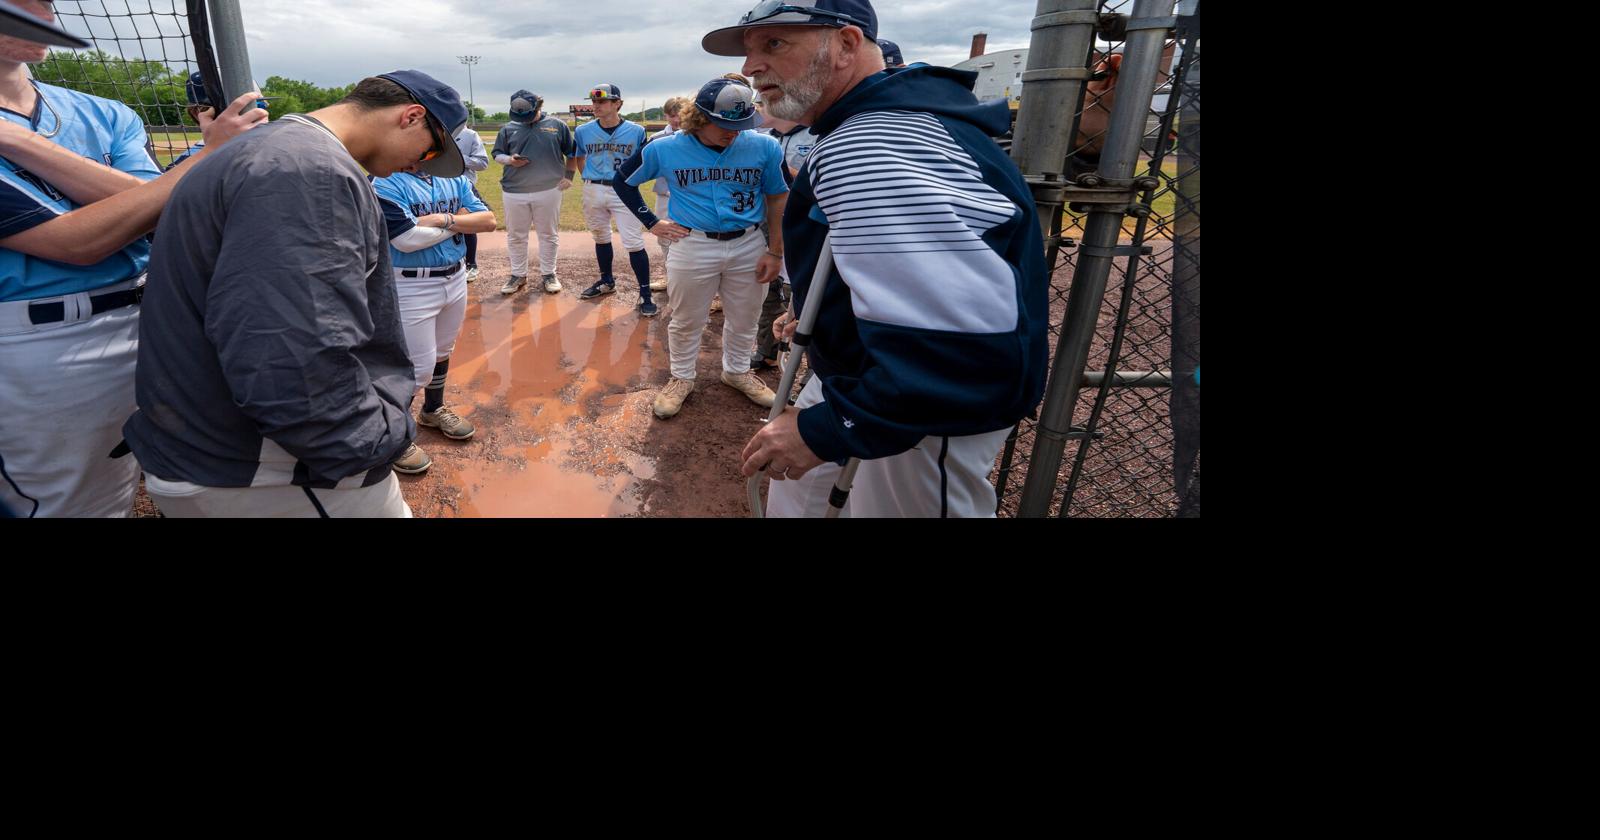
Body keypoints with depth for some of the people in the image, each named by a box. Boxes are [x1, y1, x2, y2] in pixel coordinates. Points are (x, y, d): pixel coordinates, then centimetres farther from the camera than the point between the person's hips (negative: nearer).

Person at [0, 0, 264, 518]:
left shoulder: (106, 116, 8)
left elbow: (153, 214, -6)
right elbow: (74, 241, -18)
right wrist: (210, 155, -17)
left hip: (148, 325, 5)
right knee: (75, 503, 10)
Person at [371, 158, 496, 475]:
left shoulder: (455, 178, 6)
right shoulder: (385, 184, -13)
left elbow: (488, 220, -4)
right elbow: (407, 240, -24)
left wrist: (444, 219, -19)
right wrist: (462, 220, -14)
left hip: (456, 279, 6)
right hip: (411, 287, -6)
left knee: (441, 353, 22)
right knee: (419, 365, -2)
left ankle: (433, 410, 44)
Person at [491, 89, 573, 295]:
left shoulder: (557, 125, 3)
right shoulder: (508, 129, 7)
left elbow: (571, 154, 9)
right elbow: (497, 154, 12)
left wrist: (569, 176, 0)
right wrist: (510, 160, -9)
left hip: (549, 191, -2)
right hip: (514, 192, 2)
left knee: (548, 234, 7)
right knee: (515, 236, 7)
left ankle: (548, 274, 19)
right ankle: (518, 274, 20)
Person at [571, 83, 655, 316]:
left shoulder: (636, 131, -6)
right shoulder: (583, 131, 2)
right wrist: (590, 179, 9)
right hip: (593, 191, 4)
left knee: (634, 242, -9)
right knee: (601, 237, 16)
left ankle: (645, 295, -3)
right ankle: (606, 282, 35)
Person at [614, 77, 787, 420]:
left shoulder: (764, 147, -8)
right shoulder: (665, 149, -8)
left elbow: (779, 199, 2)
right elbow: (624, 182, 7)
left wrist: (775, 251, -1)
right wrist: (651, 222, 1)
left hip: (748, 246, 1)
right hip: (693, 246, -1)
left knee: (744, 319, 15)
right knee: (686, 321, 10)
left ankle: (737, 371, 39)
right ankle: (681, 379, 31)